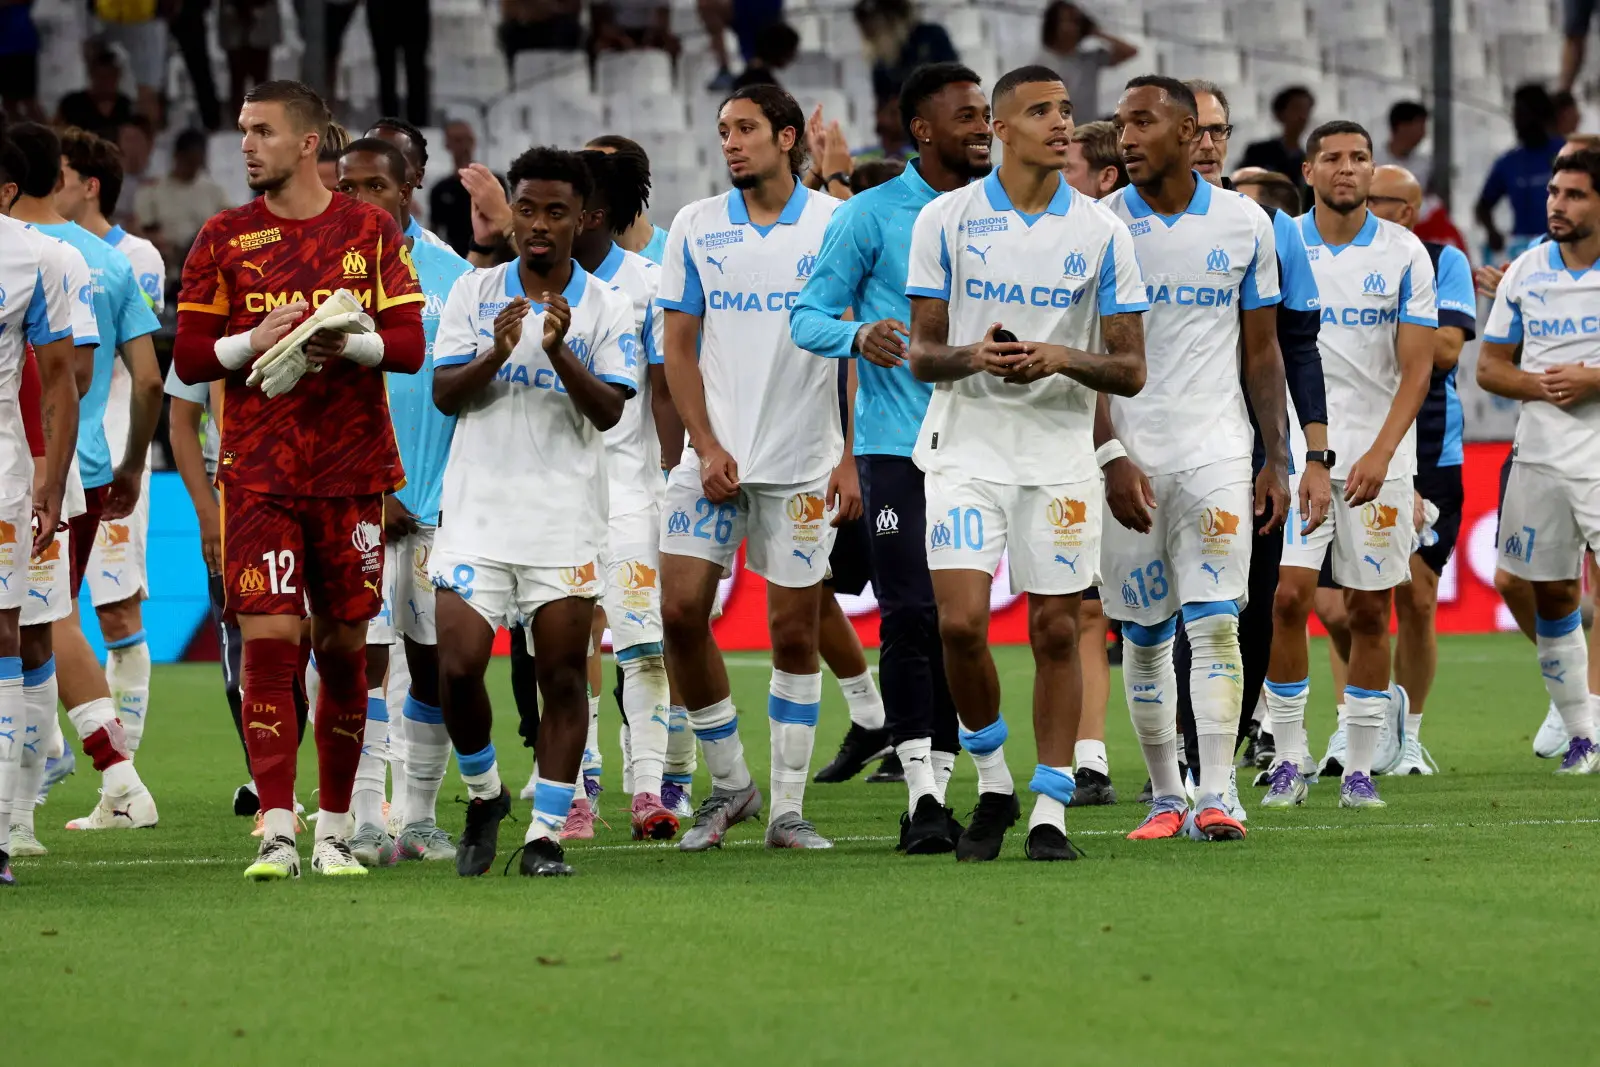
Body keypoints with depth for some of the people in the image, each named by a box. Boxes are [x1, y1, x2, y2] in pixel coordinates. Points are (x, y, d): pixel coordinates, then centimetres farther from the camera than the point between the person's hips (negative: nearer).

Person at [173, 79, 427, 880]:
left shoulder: (371, 231, 5)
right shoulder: (224, 239, 6)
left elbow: (409, 344, -1)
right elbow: (189, 357, 3)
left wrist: (347, 344, -20)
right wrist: (254, 341, -15)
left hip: (352, 472, 1)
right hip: (258, 474, 0)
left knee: (344, 646, 5)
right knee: (267, 640, -11)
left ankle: (335, 831, 16)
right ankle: (276, 834, -13)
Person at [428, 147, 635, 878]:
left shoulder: (607, 308, 2)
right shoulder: (474, 292, 6)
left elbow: (609, 411, -7)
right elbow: (445, 394, 0)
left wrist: (558, 352, -24)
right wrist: (497, 353, -18)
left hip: (566, 516, -1)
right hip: (478, 509, 1)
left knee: (562, 678, -3)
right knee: (457, 667, -9)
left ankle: (545, 835, 4)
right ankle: (484, 796, 16)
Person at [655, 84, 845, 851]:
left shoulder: (834, 225, -1)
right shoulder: (696, 227, 6)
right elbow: (679, 346, 7)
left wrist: (853, 454, -5)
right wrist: (706, 446, -4)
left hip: (803, 463, -2)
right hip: (716, 456, 2)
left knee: (794, 631, 1)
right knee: (681, 610, -8)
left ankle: (787, 809, 9)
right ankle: (728, 783, 9)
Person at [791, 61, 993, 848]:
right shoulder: (871, 217, -2)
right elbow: (807, 316, -2)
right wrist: (858, 334, -21)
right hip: (897, 446, -4)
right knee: (911, 614, -13)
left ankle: (939, 783, 12)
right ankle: (919, 792, -14)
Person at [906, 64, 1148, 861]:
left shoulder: (1100, 232, 1)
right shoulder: (946, 220, 1)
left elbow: (1130, 370, 2)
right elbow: (921, 351, 4)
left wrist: (1064, 360, -17)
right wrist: (971, 358, -17)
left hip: (1061, 457, 1)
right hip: (967, 445, -1)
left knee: (1056, 632, 0)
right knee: (960, 623, -12)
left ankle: (1050, 813, 8)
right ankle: (992, 785, 10)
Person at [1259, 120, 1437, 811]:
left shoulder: (1404, 255, 0)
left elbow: (1416, 368, -3)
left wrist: (1379, 454, -14)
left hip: (1379, 452, 0)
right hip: (1298, 449, 0)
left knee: (1370, 610, 3)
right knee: (1289, 596, -11)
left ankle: (1360, 768, 11)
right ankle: (1288, 762, -3)